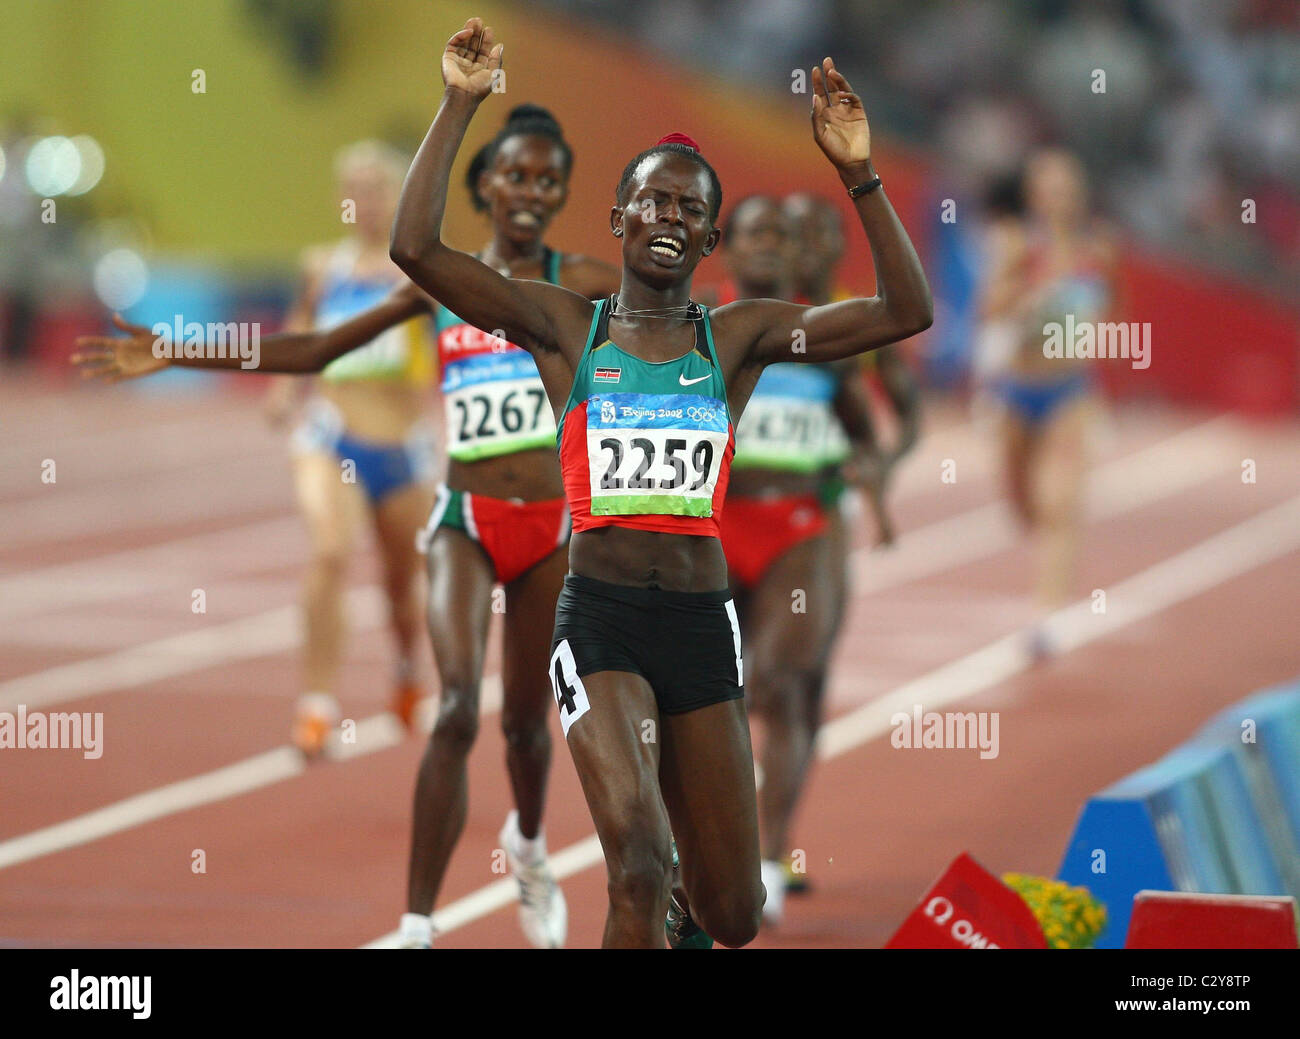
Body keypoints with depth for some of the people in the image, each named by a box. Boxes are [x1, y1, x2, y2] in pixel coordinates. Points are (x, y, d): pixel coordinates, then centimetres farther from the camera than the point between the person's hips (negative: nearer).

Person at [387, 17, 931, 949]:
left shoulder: (739, 338, 8)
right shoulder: (567, 327, 5)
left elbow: (906, 311, 0)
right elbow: (417, 248, -5)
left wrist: (858, 174, -7)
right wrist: (460, 106, -7)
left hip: (702, 623, 2)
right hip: (601, 617, -2)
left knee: (733, 919, 9)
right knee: (640, 864, -26)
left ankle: (680, 903, 45)